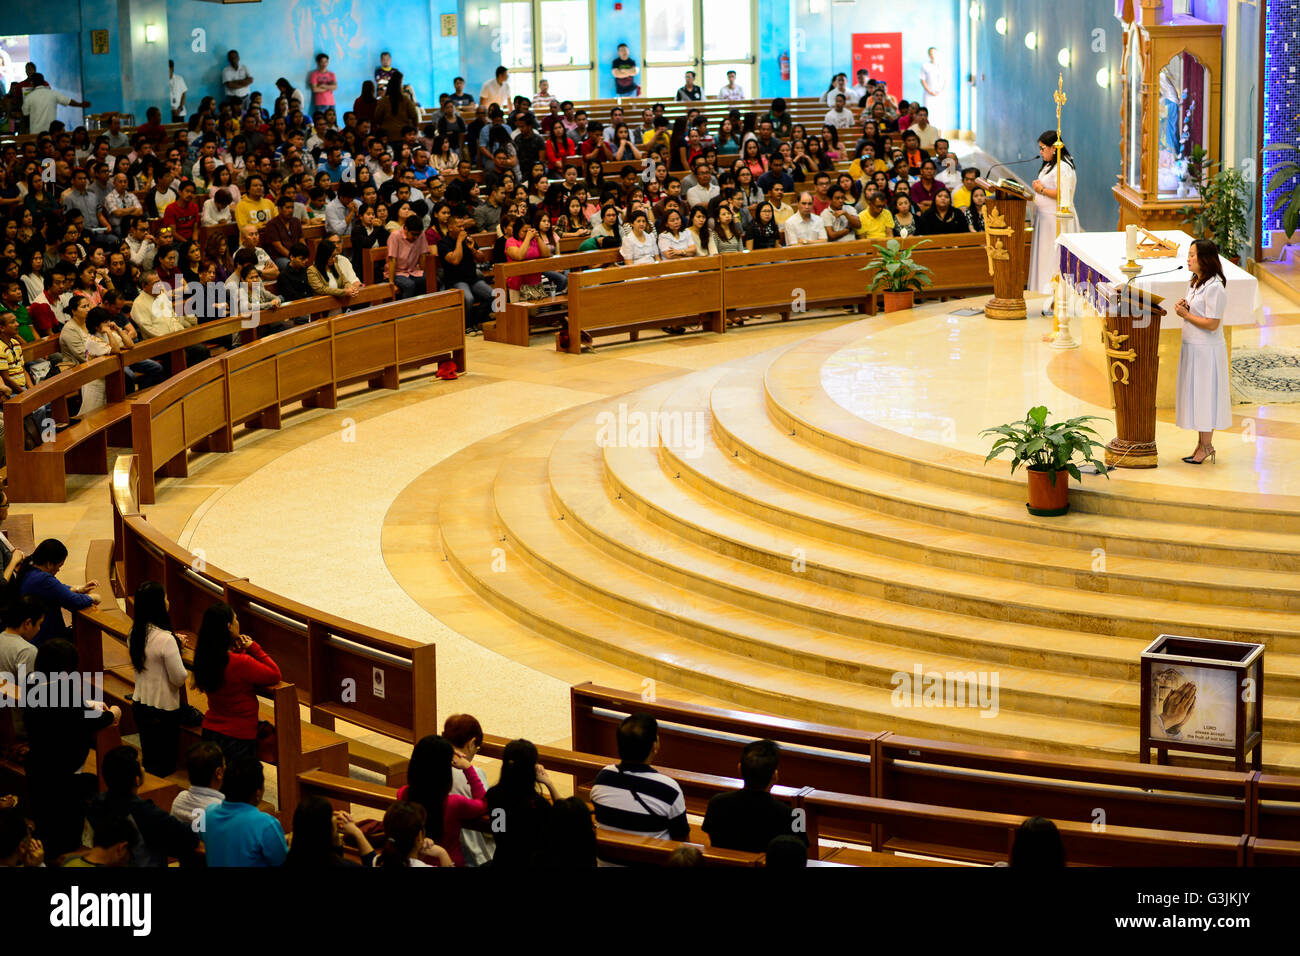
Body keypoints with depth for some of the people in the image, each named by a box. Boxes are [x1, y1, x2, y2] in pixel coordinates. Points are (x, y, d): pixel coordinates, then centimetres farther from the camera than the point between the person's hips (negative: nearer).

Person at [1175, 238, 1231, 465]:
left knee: (1205, 395, -1)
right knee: (1195, 395, 13)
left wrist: (1186, 315, -14)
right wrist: (1184, 307, -1)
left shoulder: (1214, 288, -19)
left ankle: (1207, 445, 8)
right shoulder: (1194, 283, 10)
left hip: (1207, 350, -9)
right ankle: (1201, 444, 21)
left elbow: (1212, 324, -22)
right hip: (1191, 346, 9)